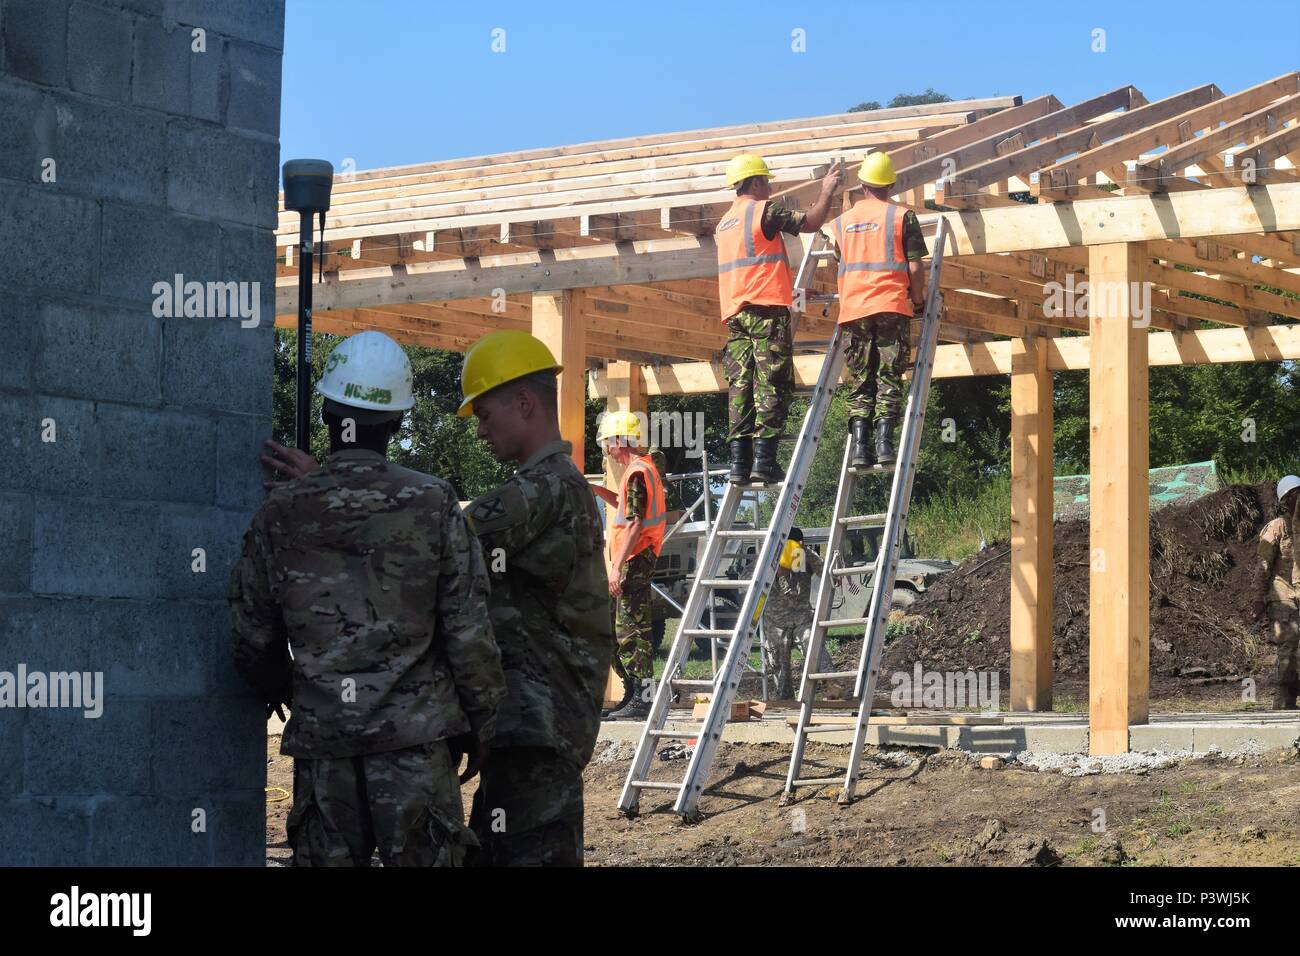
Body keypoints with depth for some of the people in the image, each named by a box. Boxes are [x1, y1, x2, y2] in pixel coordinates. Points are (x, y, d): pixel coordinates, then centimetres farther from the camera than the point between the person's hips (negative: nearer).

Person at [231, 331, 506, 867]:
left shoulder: (281, 514, 2)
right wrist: (480, 721, 9)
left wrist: (278, 692, 31)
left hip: (321, 739, 2)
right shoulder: (432, 504, -3)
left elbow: (253, 636, 9)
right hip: (416, 735, -2)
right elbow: (468, 629, -3)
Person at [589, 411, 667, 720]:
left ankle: (641, 700, -9)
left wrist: (618, 567, -24)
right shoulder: (643, 468, 16)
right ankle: (633, 696, 21)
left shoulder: (636, 473, -15)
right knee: (621, 632, 15)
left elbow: (635, 524, -22)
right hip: (637, 564, 11)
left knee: (632, 633, -9)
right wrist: (595, 490, 24)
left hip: (634, 563, -11)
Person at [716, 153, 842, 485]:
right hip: (767, 309, -7)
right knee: (772, 384, -8)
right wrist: (827, 191, 10)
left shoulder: (724, 223, 22)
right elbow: (811, 223, -4)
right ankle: (763, 458, -14)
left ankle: (739, 461, -3)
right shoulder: (765, 210, -3)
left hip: (735, 314, 7)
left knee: (741, 384, 3)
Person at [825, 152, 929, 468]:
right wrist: (918, 300, 12)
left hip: (854, 310, 3)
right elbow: (915, 268, -2)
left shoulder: (842, 221, 13)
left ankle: (859, 444, -4)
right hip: (892, 306, -3)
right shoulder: (902, 216, 1)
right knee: (889, 378, -1)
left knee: (860, 382, 6)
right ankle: (884, 442, -13)